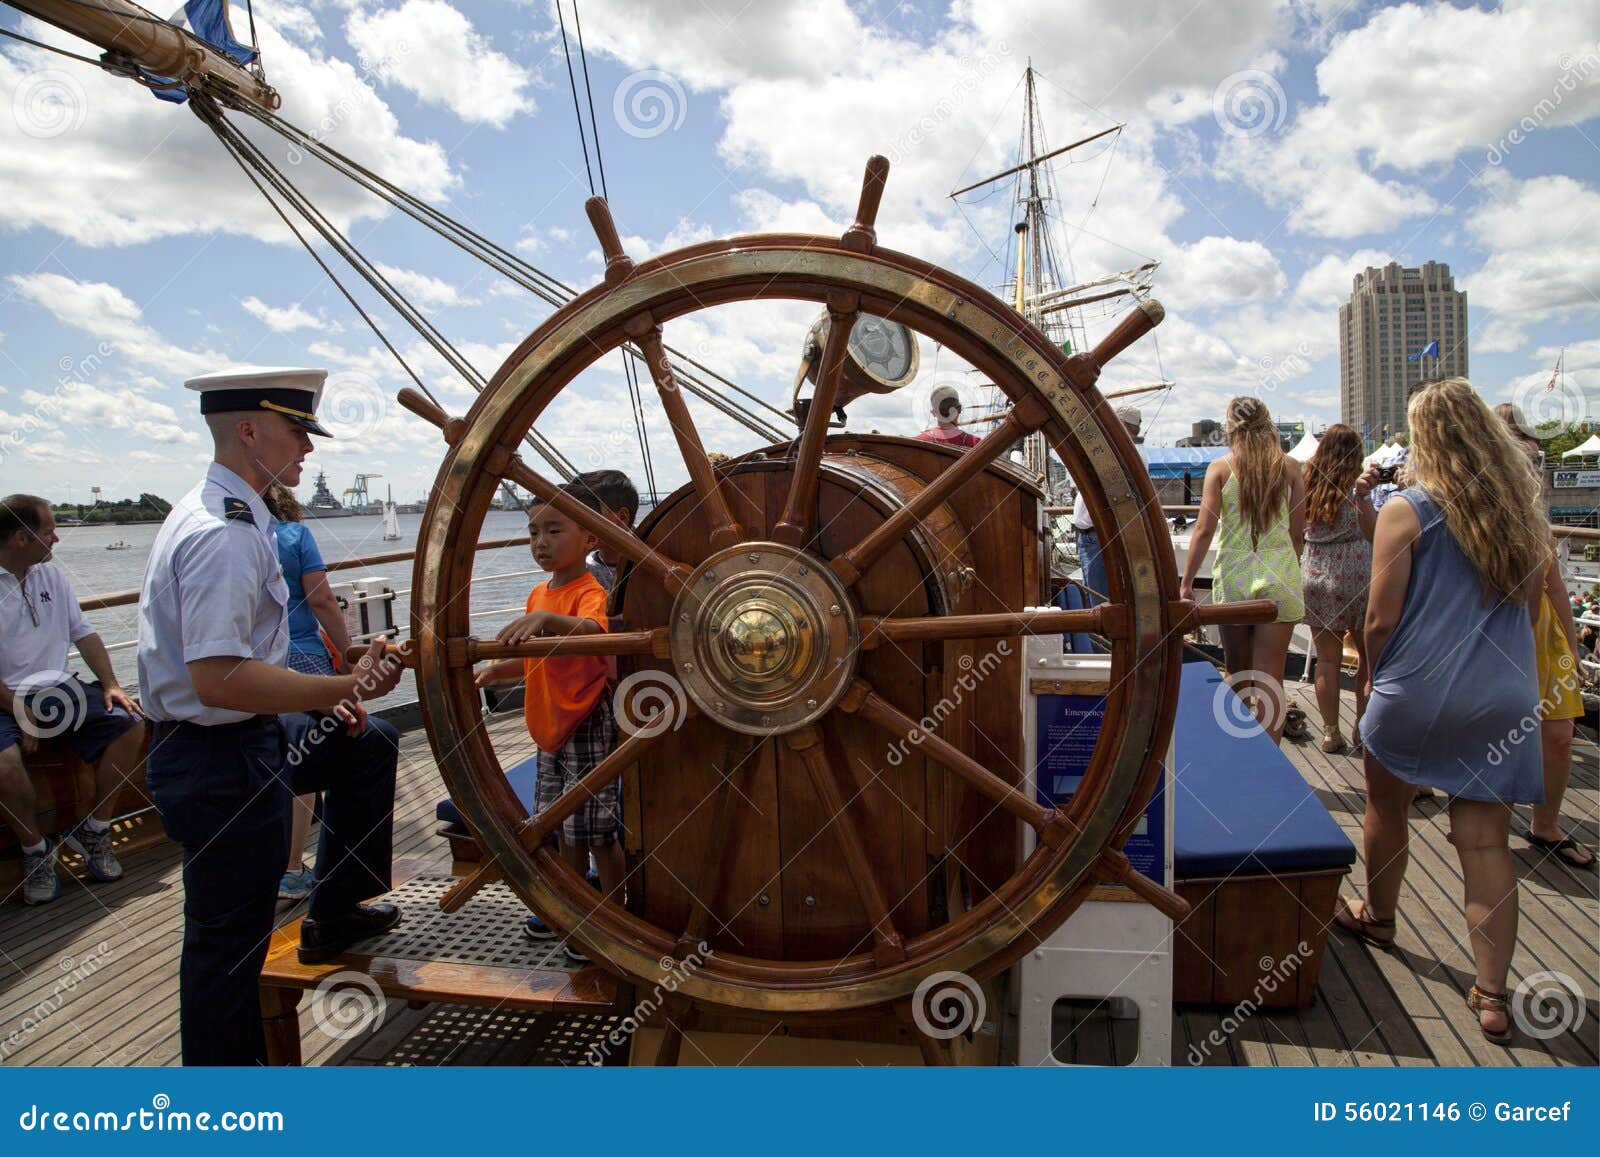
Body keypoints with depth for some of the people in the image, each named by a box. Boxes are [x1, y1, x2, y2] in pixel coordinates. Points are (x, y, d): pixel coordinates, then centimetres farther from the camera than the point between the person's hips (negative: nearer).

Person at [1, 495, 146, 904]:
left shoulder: (49, 573, 11)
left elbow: (83, 632, 15)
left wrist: (110, 684, 4)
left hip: (60, 690, 6)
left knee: (130, 725, -13)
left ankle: (94, 831, 2)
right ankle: (35, 847, -6)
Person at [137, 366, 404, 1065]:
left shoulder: (221, 512, 9)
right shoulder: (226, 534, -24)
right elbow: (219, 679, -32)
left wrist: (327, 699, 11)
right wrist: (344, 687, -25)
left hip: (252, 737, 10)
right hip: (220, 763, -10)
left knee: (368, 745, 26)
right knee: (230, 944, 3)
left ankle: (335, 914, 35)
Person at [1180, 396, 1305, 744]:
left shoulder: (1220, 467, -3)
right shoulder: (1290, 467, 2)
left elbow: (1204, 530, -7)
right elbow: (1297, 533, 5)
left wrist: (1186, 582, -2)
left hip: (1234, 573, 0)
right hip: (1279, 575, 0)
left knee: (1237, 675, 15)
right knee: (1270, 680, 2)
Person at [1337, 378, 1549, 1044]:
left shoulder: (1407, 511, -12)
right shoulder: (1522, 512, 4)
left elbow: (1381, 622, -11)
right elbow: (1529, 611, 13)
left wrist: (1376, 682, 6)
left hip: (1417, 692, -4)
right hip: (1503, 702, 4)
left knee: (1387, 807, 20)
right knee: (1487, 842, 7)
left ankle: (1378, 916, 42)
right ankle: (1492, 994, 9)